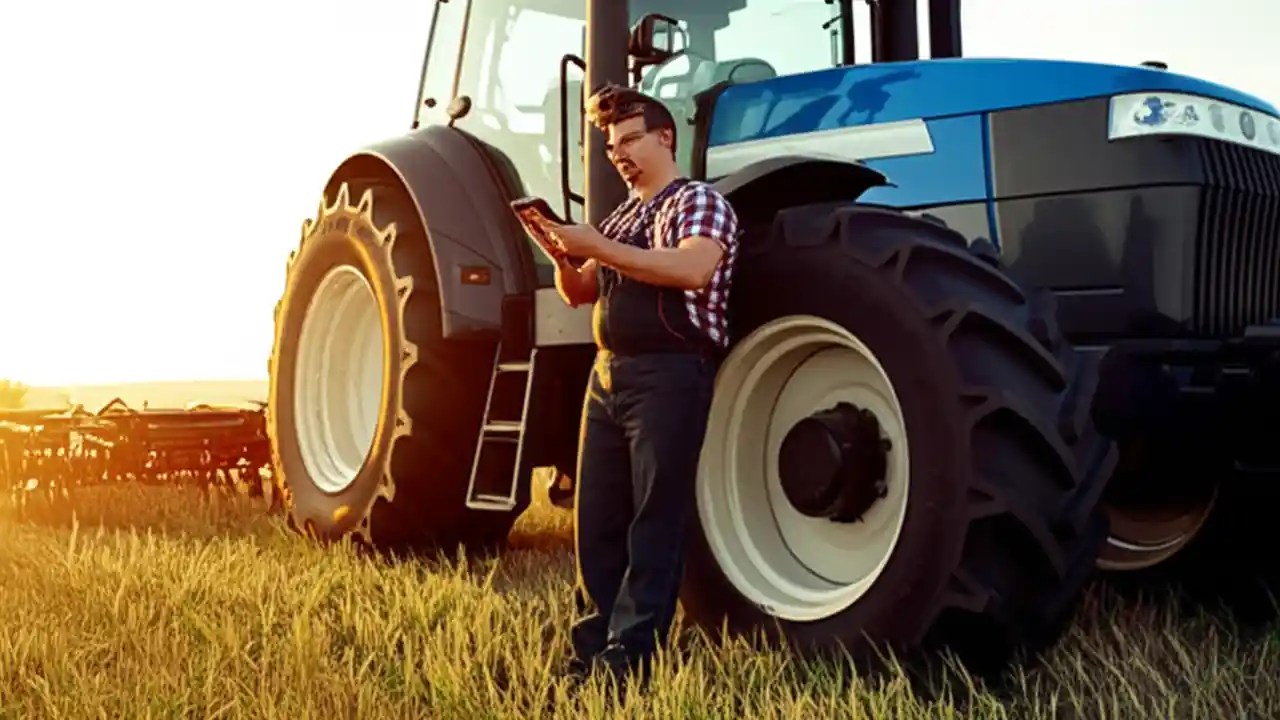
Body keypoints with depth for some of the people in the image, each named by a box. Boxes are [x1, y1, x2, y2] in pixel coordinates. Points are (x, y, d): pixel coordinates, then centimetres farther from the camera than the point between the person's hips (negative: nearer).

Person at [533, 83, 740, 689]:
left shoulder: (700, 201, -3)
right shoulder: (621, 217, 20)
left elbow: (692, 269, -24)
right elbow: (579, 295, 21)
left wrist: (600, 249, -22)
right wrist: (563, 254, 0)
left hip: (669, 374, -8)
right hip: (608, 375, 8)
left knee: (654, 519, -3)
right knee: (597, 519, 8)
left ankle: (632, 654, 0)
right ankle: (592, 647, 16)